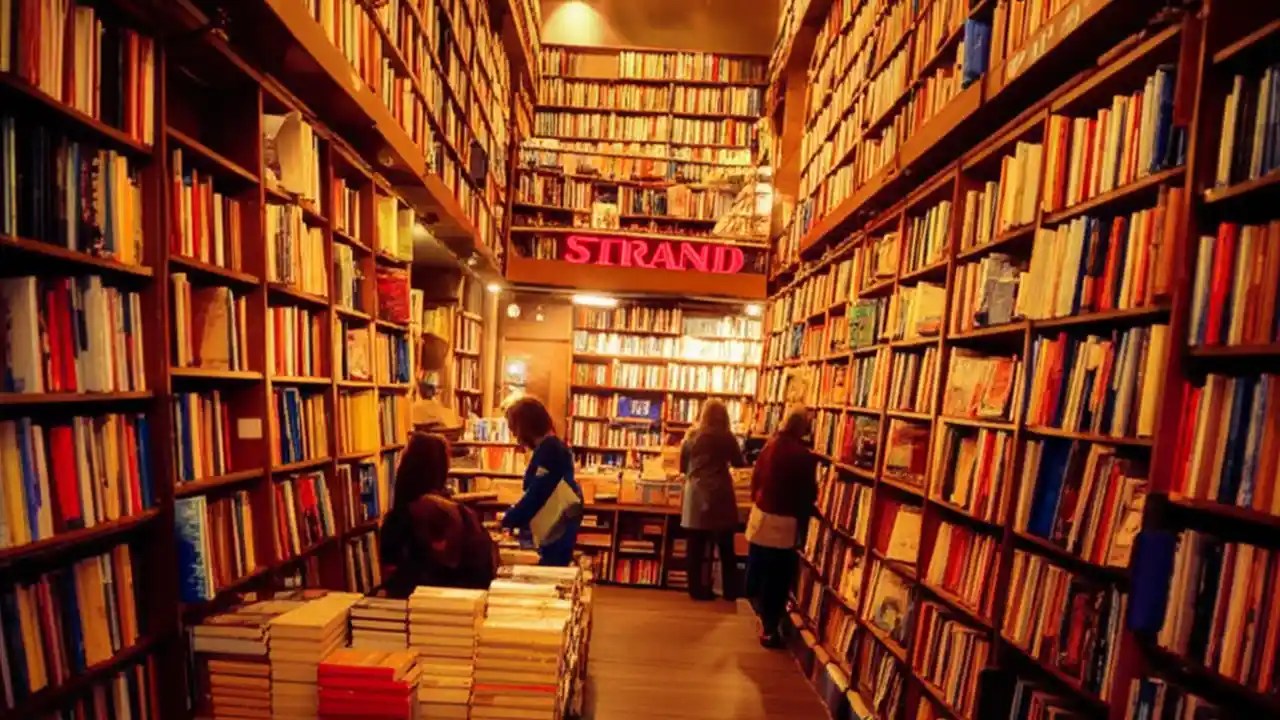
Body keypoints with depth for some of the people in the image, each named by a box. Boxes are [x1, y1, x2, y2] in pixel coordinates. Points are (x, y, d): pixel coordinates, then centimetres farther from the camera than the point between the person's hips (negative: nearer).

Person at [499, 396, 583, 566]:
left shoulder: (548, 449, -19)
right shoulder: (553, 446, 12)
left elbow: (536, 495, -22)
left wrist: (507, 520, -11)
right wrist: (512, 516, 13)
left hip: (555, 531, -10)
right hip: (558, 529, 10)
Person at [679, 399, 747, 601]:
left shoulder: (691, 436, 3)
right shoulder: (727, 437, -3)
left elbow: (682, 466, 11)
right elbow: (739, 463, 10)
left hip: (696, 495, 2)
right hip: (719, 495, -1)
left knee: (696, 547, 7)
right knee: (726, 547, 10)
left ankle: (697, 590, 13)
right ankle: (731, 591, 18)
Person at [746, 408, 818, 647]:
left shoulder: (770, 445, 0)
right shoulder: (803, 456, -17)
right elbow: (808, 492, -9)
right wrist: (803, 520, 6)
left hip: (760, 515, 7)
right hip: (784, 522, -6)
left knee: (757, 571, 20)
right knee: (777, 579, 5)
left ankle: (763, 619, 40)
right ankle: (770, 630, 15)